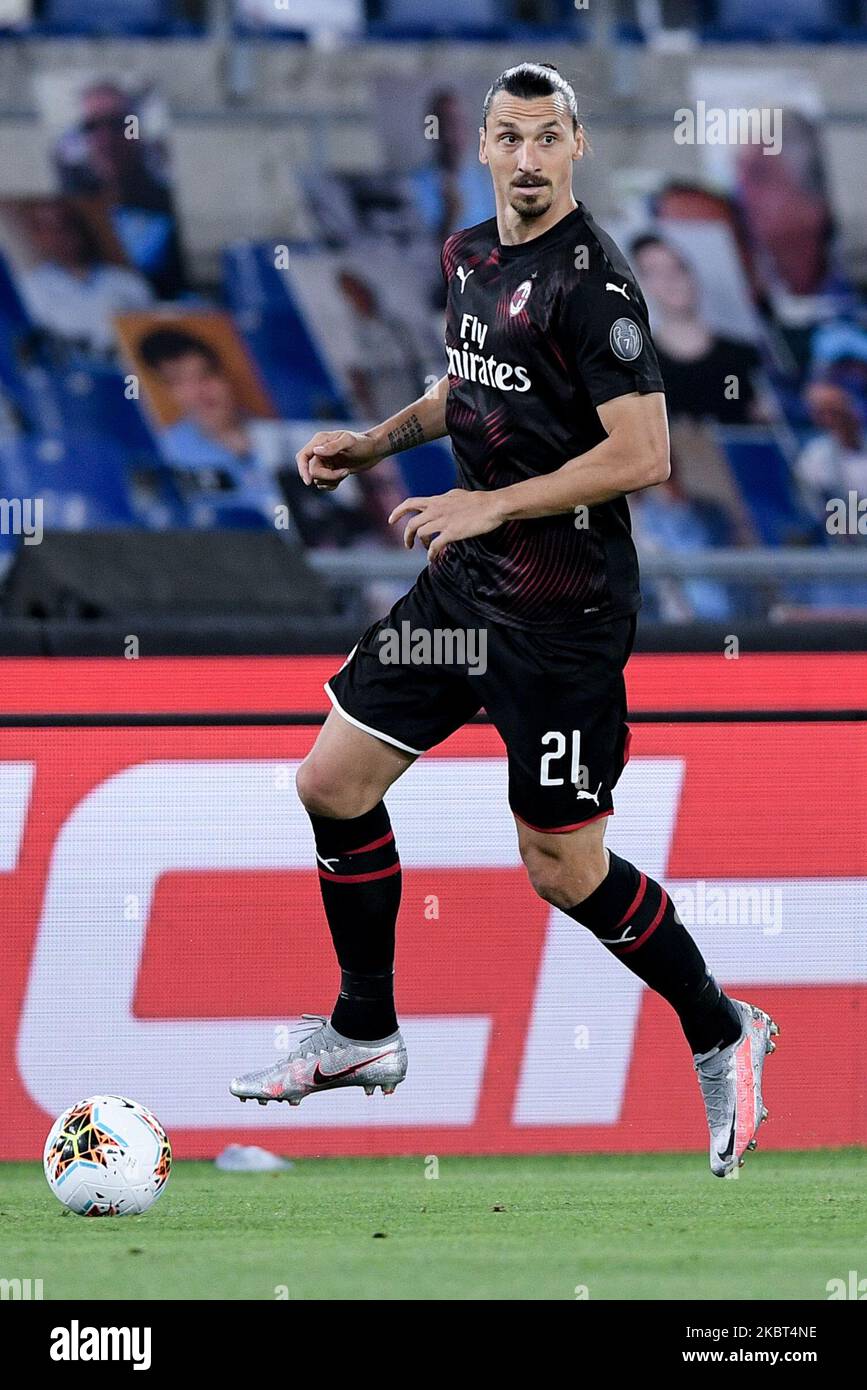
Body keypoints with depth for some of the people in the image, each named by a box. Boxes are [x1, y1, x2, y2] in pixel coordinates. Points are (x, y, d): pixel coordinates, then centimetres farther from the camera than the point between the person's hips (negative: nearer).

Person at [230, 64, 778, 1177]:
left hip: (563, 610, -8)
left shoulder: (591, 280, -18)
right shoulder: (469, 255, 8)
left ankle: (720, 1034, 18)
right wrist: (378, 440, 13)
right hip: (465, 583, 8)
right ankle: (364, 1034, 23)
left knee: (562, 868, -4)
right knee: (333, 782, 8)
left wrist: (493, 504, -22)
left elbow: (643, 455, -23)